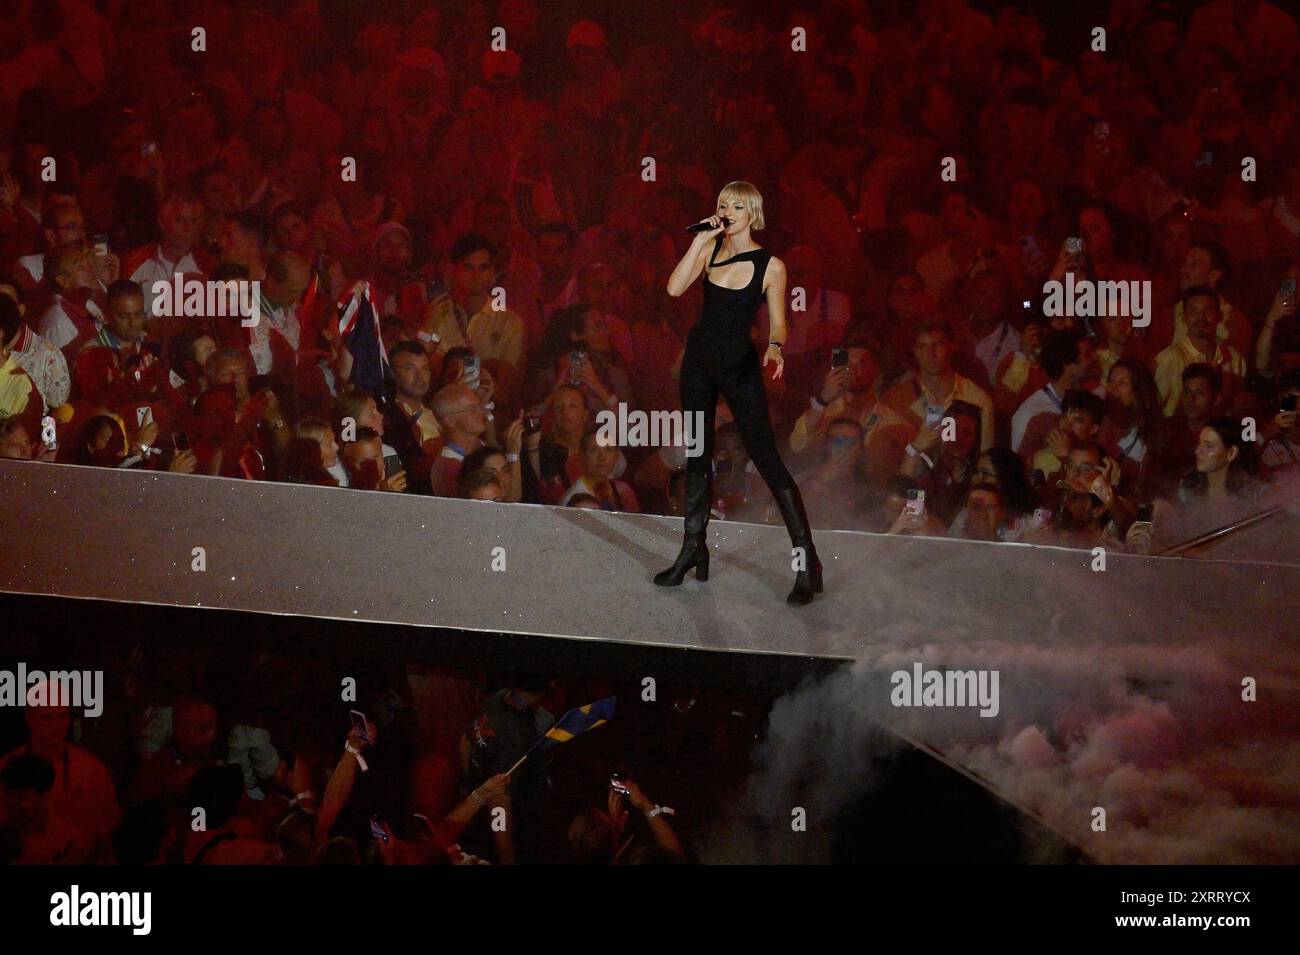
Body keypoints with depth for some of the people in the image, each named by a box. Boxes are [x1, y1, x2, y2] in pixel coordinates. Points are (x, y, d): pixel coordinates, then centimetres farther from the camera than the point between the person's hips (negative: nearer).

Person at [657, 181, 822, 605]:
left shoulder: (771, 265, -8)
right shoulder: (710, 248, 2)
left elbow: (777, 322, -5)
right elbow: (675, 288, -8)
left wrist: (775, 348, -26)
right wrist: (699, 241, -13)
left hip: (740, 366, -5)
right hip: (699, 361, 5)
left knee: (766, 459, -9)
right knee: (697, 455, 12)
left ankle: (807, 561, -7)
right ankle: (693, 548, 24)